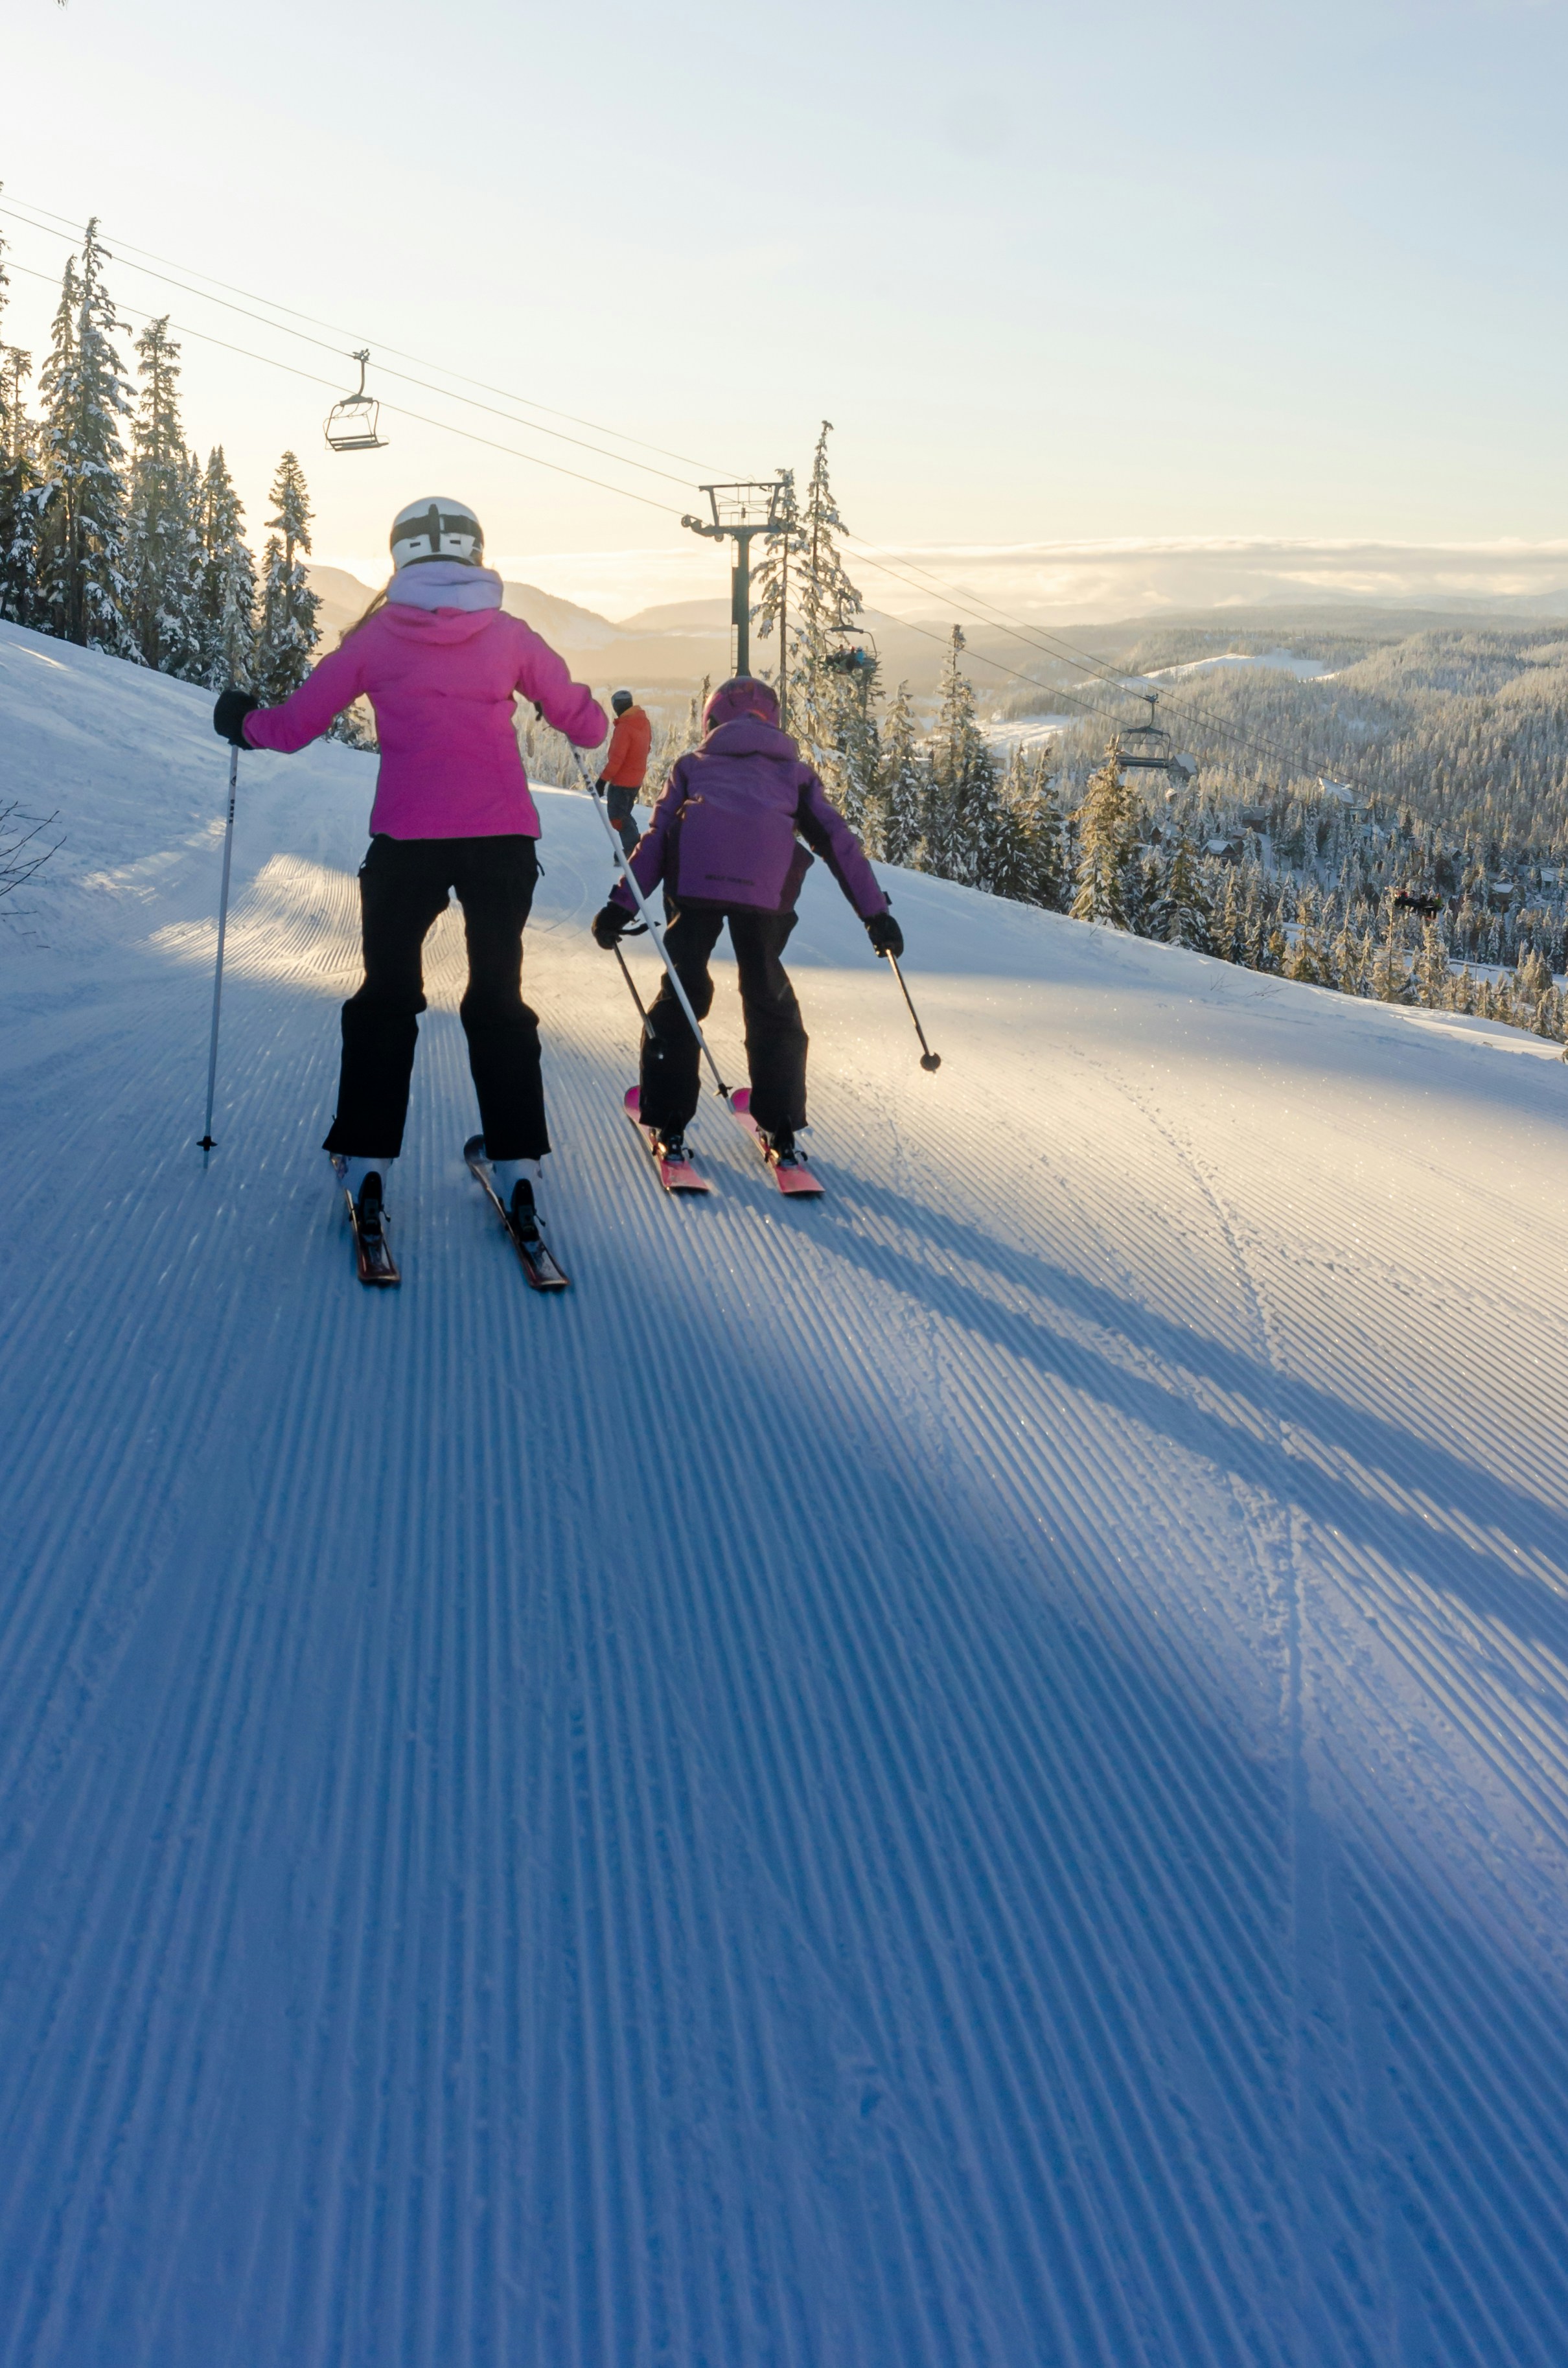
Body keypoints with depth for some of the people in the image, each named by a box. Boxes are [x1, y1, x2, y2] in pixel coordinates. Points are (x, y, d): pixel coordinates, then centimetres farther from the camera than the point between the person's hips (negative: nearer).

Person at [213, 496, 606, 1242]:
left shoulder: (377, 636, 2)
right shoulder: (509, 635, 4)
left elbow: (292, 724, 6)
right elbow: (585, 723, 9)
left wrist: (242, 720, 27)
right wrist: (592, 720, 33)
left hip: (406, 842, -1)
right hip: (504, 838, 1)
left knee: (386, 998, 12)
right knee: (498, 999, 12)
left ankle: (368, 1164, 8)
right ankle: (517, 1166, 6)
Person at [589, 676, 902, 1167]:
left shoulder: (693, 765, 33)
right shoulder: (793, 770, 33)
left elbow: (656, 836, 21)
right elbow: (838, 841, 24)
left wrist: (621, 905, 17)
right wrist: (875, 913, 23)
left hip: (695, 880, 0)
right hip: (766, 886, 0)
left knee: (682, 992, 11)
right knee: (770, 1001, 12)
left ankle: (669, 1126, 8)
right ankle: (781, 1131, 11)